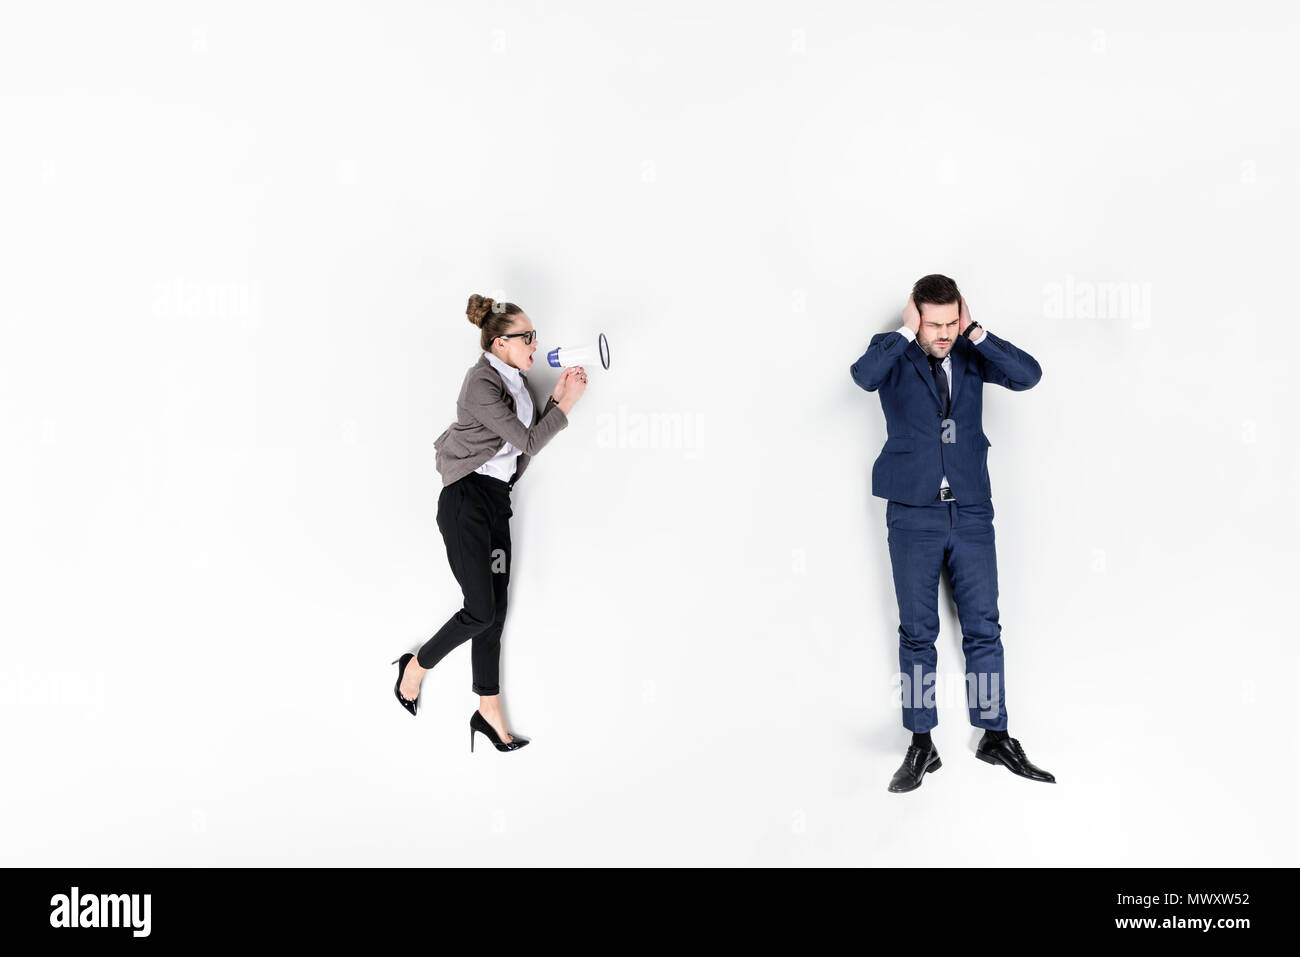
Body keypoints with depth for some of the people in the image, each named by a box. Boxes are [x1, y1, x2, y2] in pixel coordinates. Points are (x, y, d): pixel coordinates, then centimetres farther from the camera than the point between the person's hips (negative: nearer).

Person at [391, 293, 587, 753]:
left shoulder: (517, 379, 11)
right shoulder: (482, 384, -15)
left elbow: (532, 433, 14)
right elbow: (529, 443, -15)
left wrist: (557, 395, 4)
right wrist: (566, 403, -10)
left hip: (498, 499, 8)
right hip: (467, 499, -8)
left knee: (495, 610, 7)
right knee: (481, 611, -9)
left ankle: (489, 713, 14)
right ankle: (416, 666, 16)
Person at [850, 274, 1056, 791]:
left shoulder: (970, 353, 5)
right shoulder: (893, 353, -1)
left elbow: (1028, 375, -9)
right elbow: (864, 376, -24)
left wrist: (976, 334, -11)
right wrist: (906, 332, -16)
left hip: (971, 512, 2)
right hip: (914, 515, -2)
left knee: (983, 628, 6)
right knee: (917, 633, 5)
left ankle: (995, 738, 19)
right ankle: (921, 746, 15)